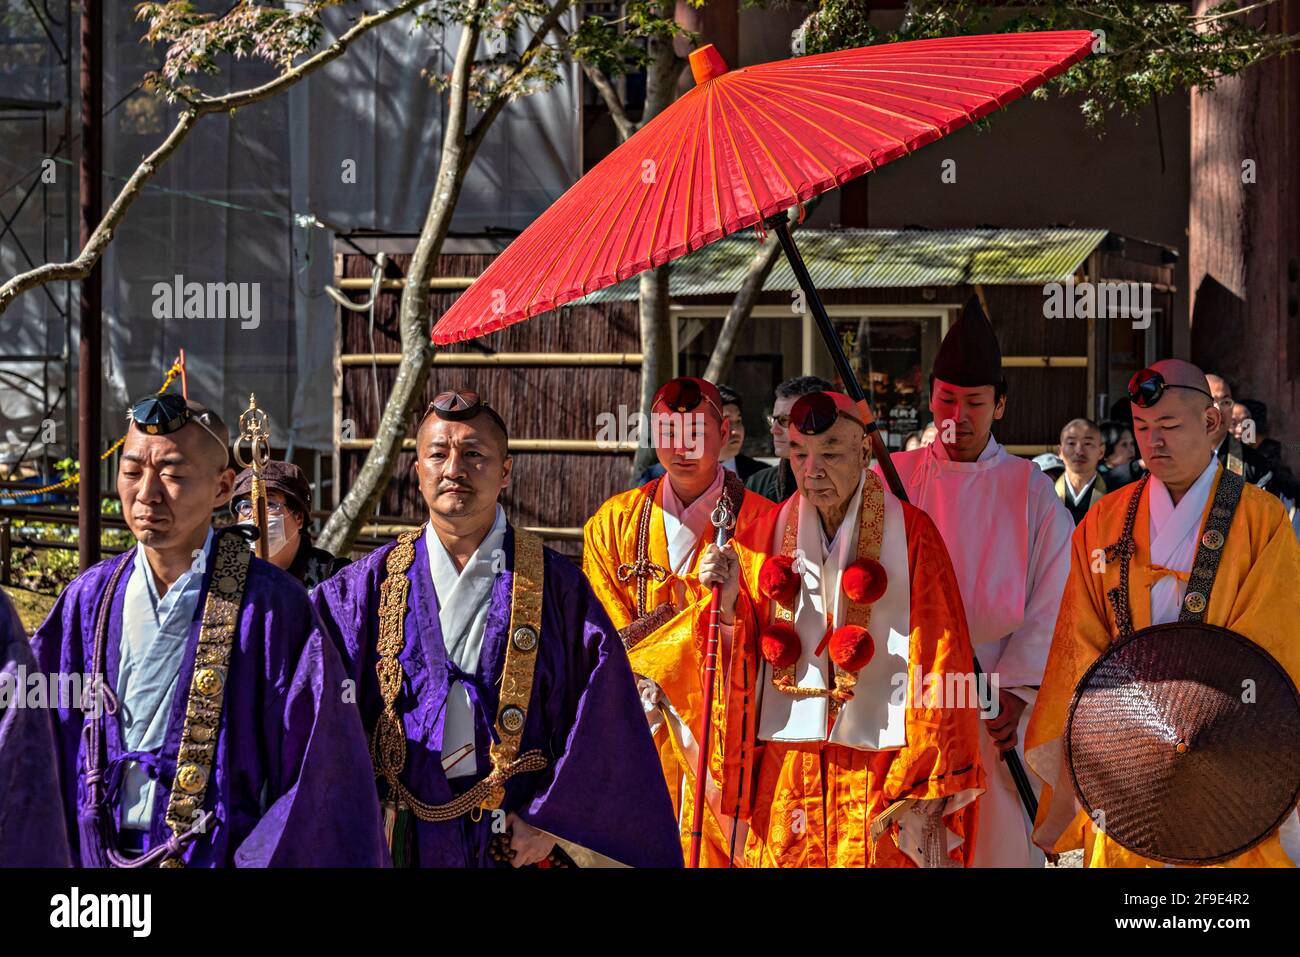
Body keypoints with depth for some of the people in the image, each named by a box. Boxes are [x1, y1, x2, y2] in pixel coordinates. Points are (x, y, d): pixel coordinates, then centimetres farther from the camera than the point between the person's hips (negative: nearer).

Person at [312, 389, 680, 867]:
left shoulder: (556, 586, -3)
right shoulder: (372, 582, 1)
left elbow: (602, 716, -6)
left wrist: (551, 819, -12)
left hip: (516, 842, -1)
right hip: (403, 840, 1)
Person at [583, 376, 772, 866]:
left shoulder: (758, 522, 0)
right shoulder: (614, 521, 10)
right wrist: (641, 691, -9)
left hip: (716, 728, -2)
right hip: (639, 731, 2)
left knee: (712, 847, -9)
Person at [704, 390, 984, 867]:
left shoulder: (909, 533, -4)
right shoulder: (767, 534, 7)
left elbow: (938, 667, -6)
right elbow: (743, 662, 6)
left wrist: (924, 787, -10)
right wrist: (730, 606, -13)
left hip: (878, 772, -3)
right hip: (784, 772, 3)